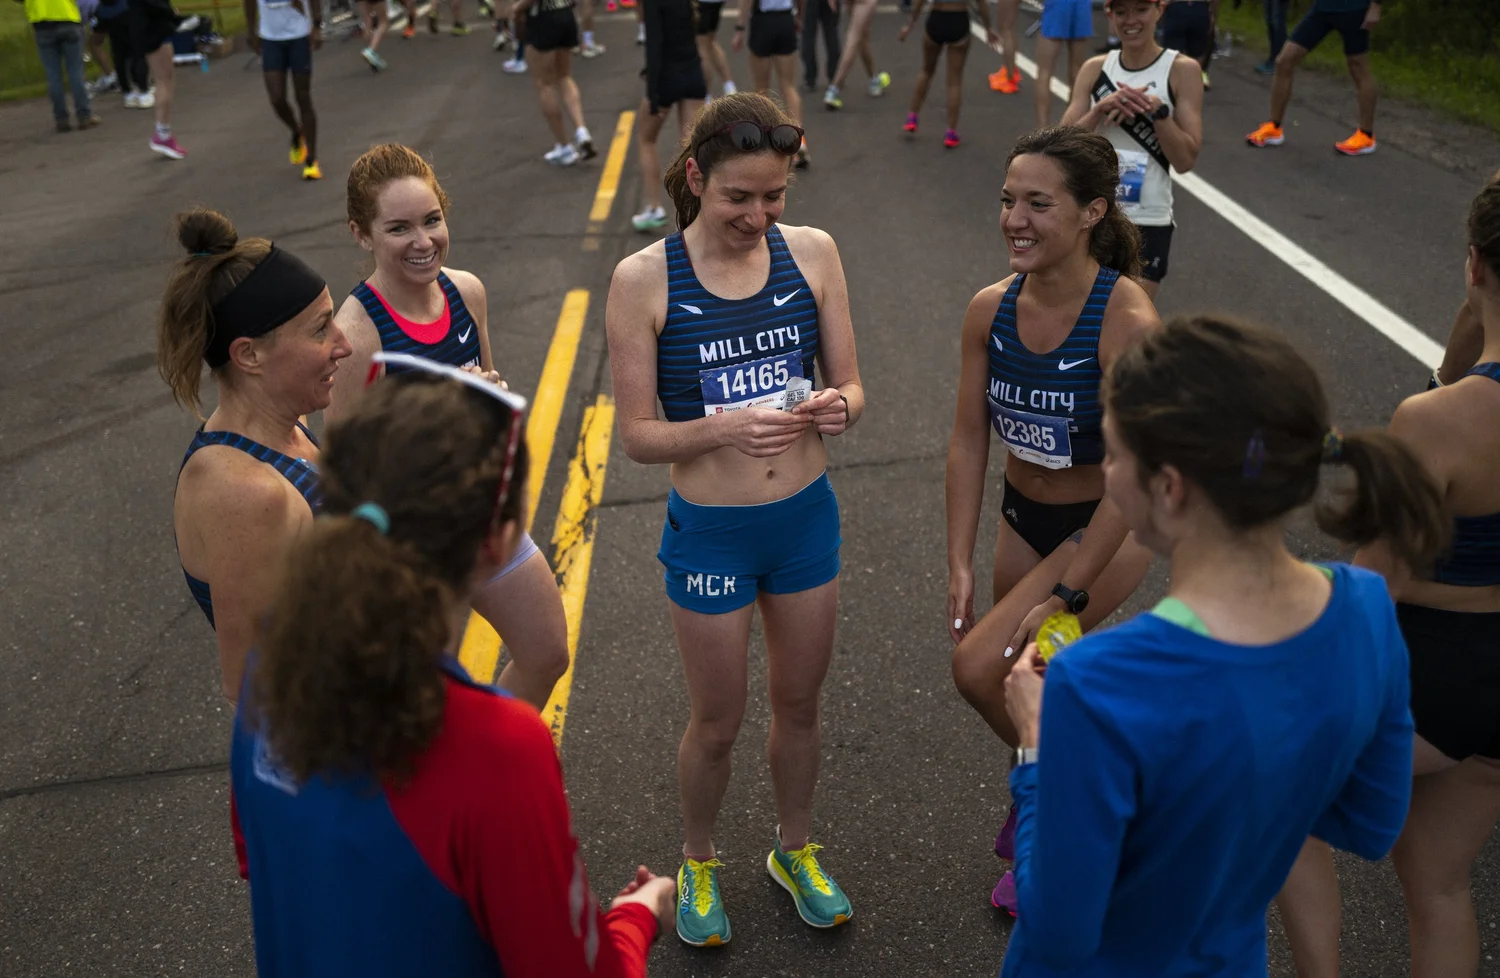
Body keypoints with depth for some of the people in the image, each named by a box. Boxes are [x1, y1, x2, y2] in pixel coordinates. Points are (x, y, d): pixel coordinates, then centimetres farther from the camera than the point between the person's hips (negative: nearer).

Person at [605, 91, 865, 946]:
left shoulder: (812, 252, -6)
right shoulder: (644, 280, -14)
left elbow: (850, 386, 0)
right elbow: (638, 434, -12)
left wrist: (836, 407, -23)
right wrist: (724, 428, -30)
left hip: (807, 520, 3)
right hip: (710, 532, -3)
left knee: (800, 704, 21)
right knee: (719, 723, 15)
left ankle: (797, 850, 48)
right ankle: (699, 865, 44)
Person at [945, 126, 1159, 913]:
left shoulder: (1128, 321, -26)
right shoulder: (990, 310, -10)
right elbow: (969, 440, -4)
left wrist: (1067, 595, -23)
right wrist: (960, 565, -6)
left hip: (1108, 528, -5)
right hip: (1024, 519, 5)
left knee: (979, 666, -16)